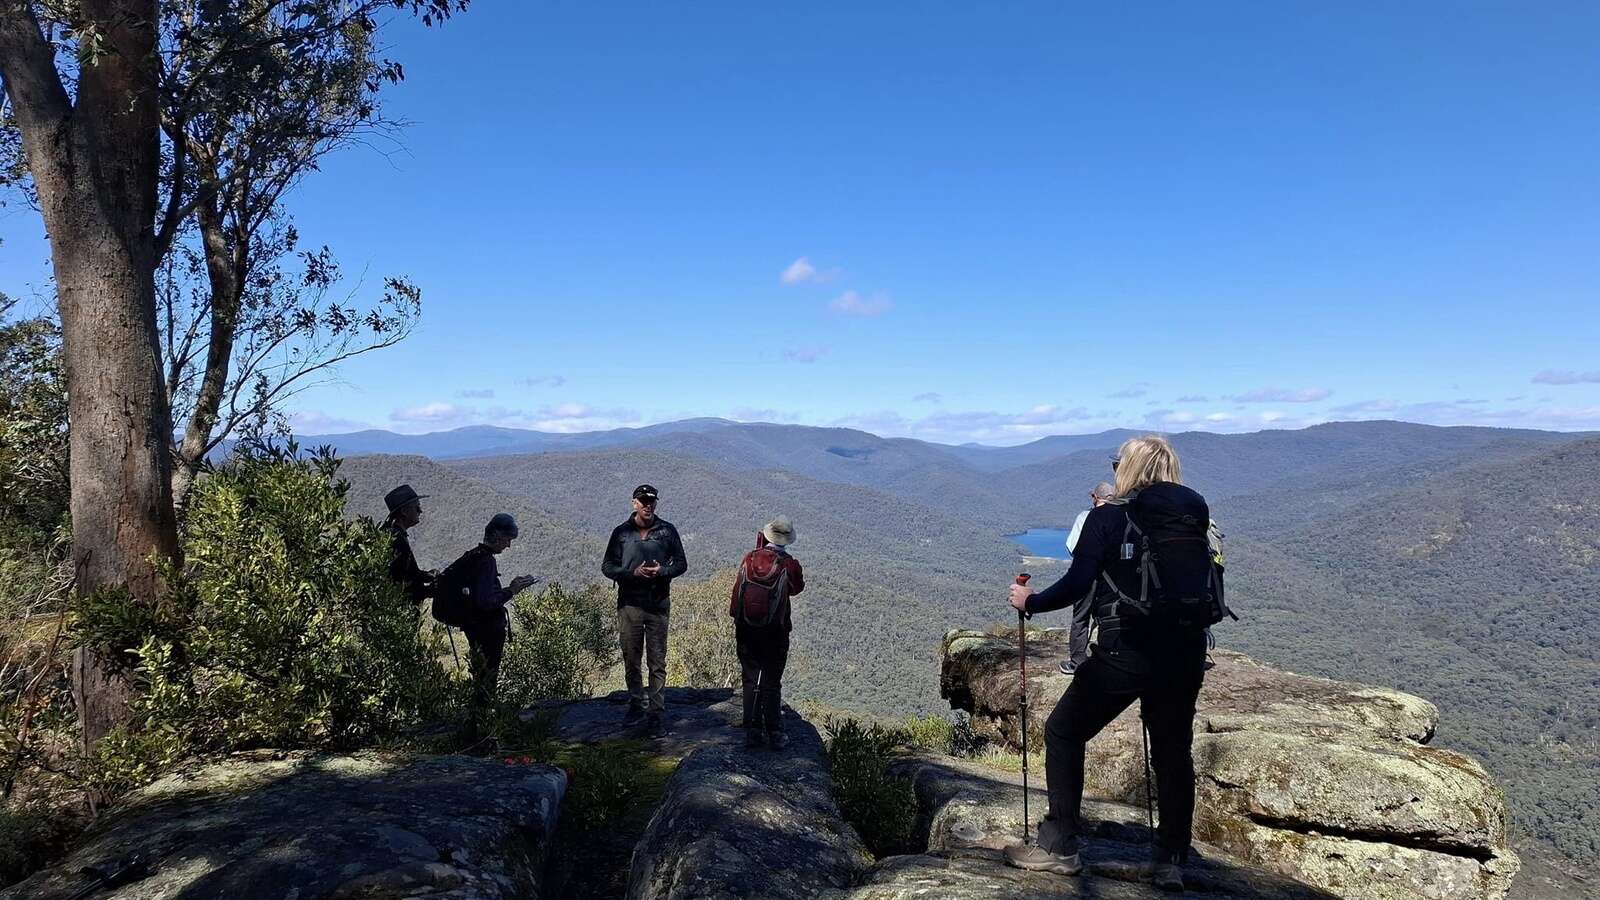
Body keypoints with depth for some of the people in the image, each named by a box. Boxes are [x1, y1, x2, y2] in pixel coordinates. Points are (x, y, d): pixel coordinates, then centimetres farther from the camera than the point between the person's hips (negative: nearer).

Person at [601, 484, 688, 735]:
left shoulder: (667, 531, 4)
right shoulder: (621, 532, 3)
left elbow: (681, 564, 9)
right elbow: (607, 566, 4)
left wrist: (663, 571, -13)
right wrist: (633, 573, -13)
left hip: (658, 604, -1)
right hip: (629, 603, 1)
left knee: (657, 662, 1)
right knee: (631, 659, 10)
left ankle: (656, 712, 8)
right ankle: (637, 703, 27)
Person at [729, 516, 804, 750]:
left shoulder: (750, 558, -5)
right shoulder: (789, 565, -12)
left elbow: (737, 591, 5)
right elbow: (796, 588, 8)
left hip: (746, 631, 2)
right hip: (775, 633, -2)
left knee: (750, 681, 10)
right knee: (772, 684, 6)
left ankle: (752, 731, 11)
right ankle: (775, 735, 7)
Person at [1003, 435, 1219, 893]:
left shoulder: (1107, 518, -4)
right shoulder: (1191, 517, 9)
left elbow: (1077, 584, -10)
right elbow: (1213, 595, 10)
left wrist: (1030, 602, 3)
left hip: (1123, 653, -4)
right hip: (1184, 654, 5)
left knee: (1063, 734, 10)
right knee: (1173, 752, 16)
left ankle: (1059, 846, 12)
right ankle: (1171, 861, 21)